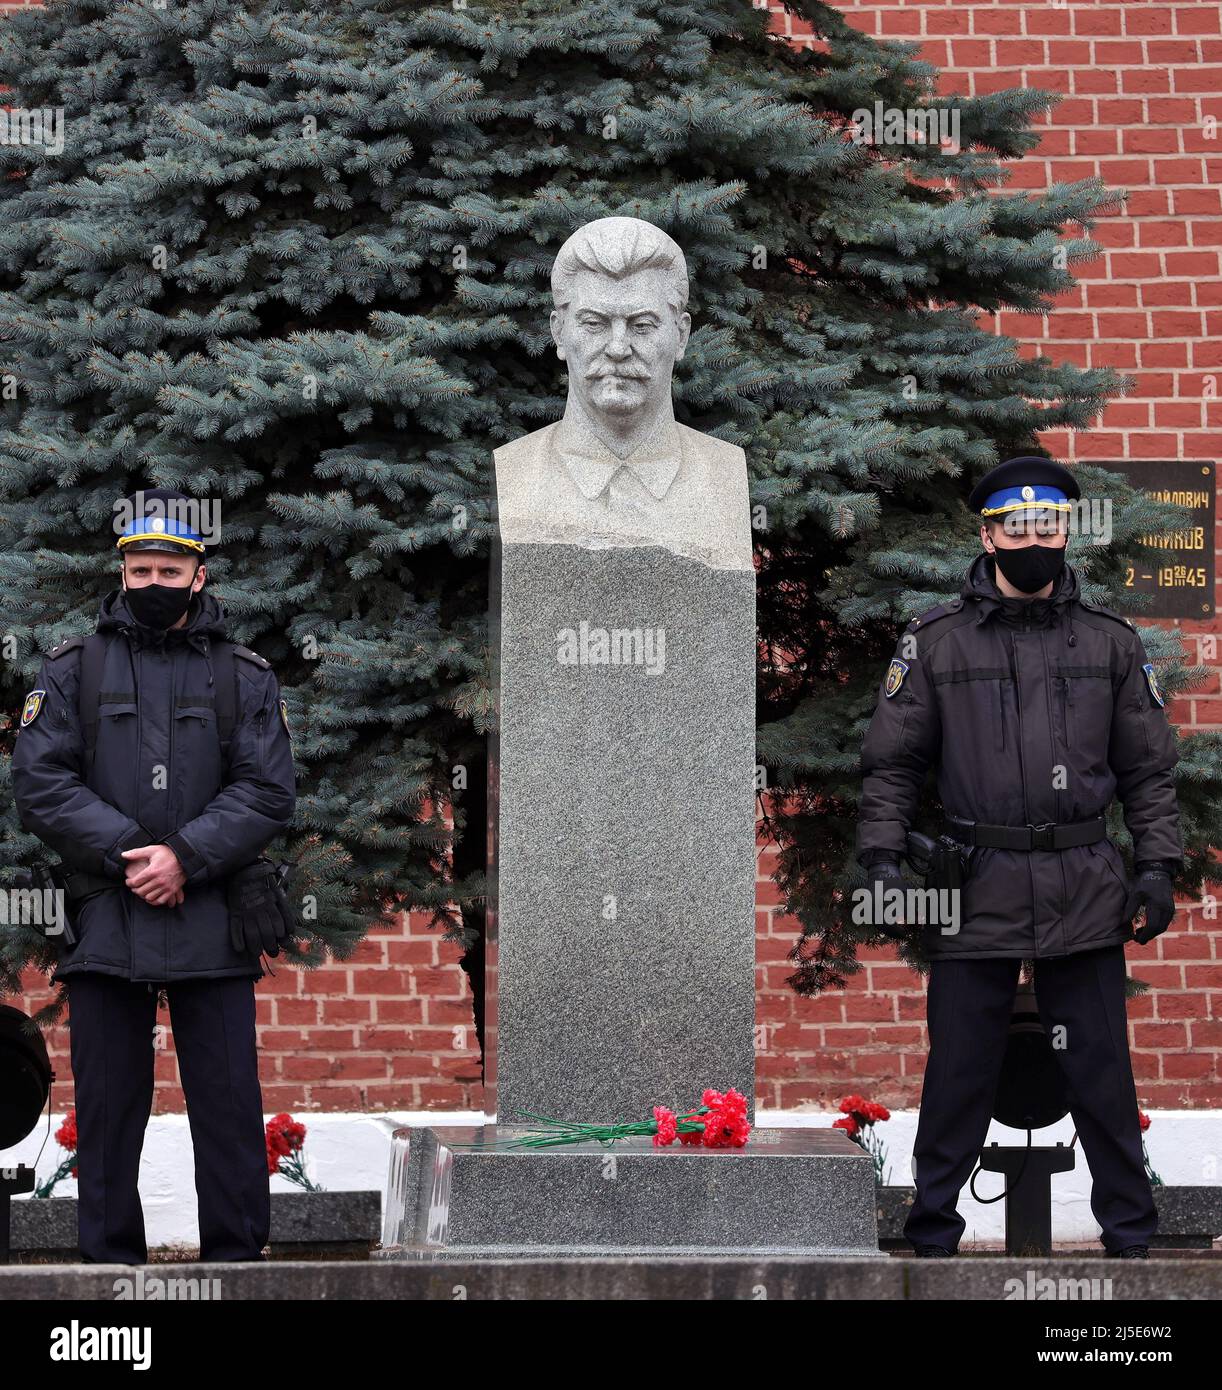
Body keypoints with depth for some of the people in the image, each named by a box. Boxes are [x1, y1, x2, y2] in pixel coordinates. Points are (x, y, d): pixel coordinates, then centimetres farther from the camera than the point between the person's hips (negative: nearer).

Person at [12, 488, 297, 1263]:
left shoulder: (245, 678, 9)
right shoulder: (76, 671, 8)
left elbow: (269, 791, 0)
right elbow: (41, 782, -1)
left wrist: (185, 857, -14)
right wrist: (128, 851, -13)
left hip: (212, 926, 0)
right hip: (105, 925, 0)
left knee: (229, 1104, 1)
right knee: (108, 1105, 4)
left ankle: (236, 1255, 8)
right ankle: (110, 1260, 11)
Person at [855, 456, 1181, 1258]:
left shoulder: (1111, 642, 9)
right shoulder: (935, 642, 5)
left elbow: (1149, 769, 12)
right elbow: (892, 763, 7)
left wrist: (1158, 865, 1)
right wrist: (883, 860, -3)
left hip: (1086, 892, 1)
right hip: (976, 890, -1)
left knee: (1103, 1072, 5)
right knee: (959, 1074, 3)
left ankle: (1131, 1236, 14)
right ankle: (933, 1237, 14)